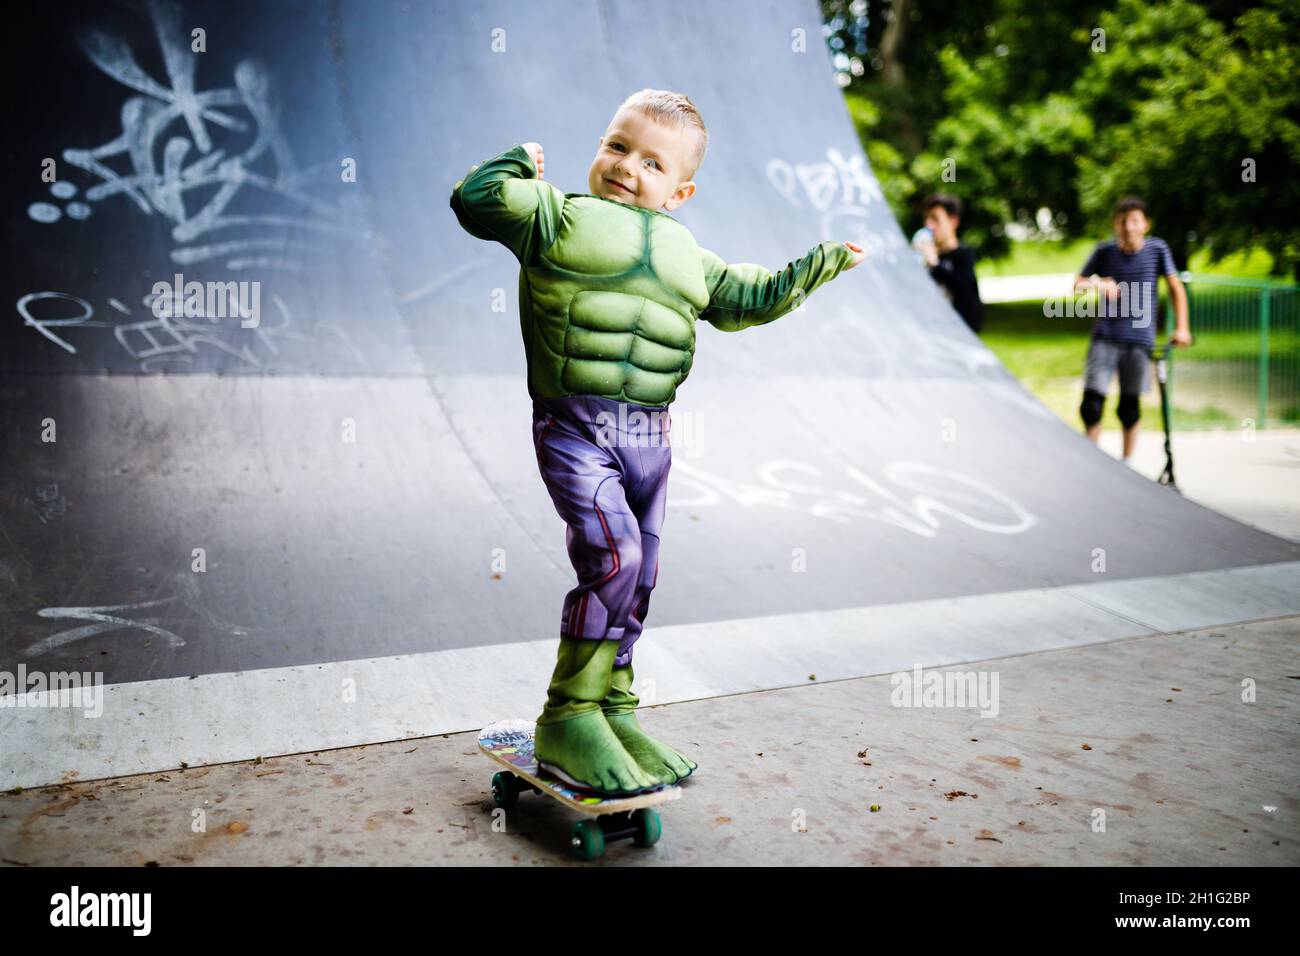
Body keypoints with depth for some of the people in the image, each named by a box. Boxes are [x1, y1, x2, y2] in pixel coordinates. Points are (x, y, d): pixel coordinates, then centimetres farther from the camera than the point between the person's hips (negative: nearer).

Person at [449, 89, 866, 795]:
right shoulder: (555, 218, 4)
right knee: (613, 553, -21)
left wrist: (824, 261, 30)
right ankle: (567, 719, -9)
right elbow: (475, 199, -2)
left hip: (649, 433, 6)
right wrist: (523, 161, 8)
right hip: (574, 426, -6)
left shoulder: (685, 257, 19)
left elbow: (748, 298, 29)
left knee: (637, 577, 9)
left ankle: (613, 712, 23)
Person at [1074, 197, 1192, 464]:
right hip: (1105, 338, 0)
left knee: (1129, 406, 7)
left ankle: (1127, 463, 22)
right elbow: (1077, 284, 2)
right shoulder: (1104, 250, 0)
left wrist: (1181, 327, -2)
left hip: (1140, 339, 0)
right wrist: (1098, 283, -20)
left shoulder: (1157, 249, -1)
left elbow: (1176, 287, 5)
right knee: (1092, 403, -10)